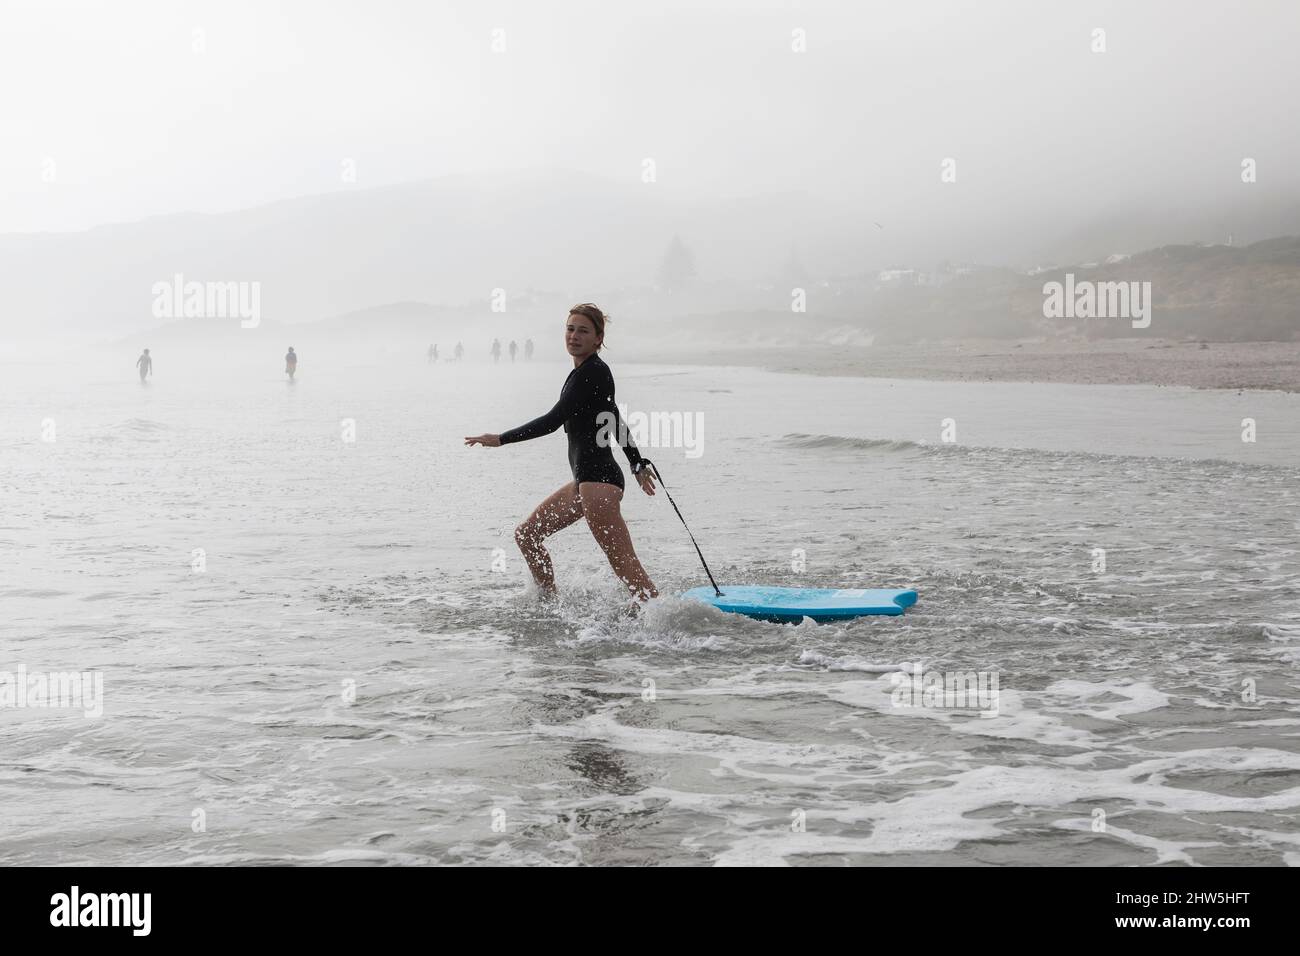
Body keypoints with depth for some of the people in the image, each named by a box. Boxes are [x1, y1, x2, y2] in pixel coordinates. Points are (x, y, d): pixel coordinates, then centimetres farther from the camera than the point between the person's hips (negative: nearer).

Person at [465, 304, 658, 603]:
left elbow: (553, 420, -18)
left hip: (598, 479, -10)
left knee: (626, 567, -15)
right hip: (587, 479, 10)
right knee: (526, 535, 18)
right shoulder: (586, 373, 17)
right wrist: (638, 465, 35)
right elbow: (618, 424, 26)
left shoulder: (592, 372, -13)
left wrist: (501, 439, -11)